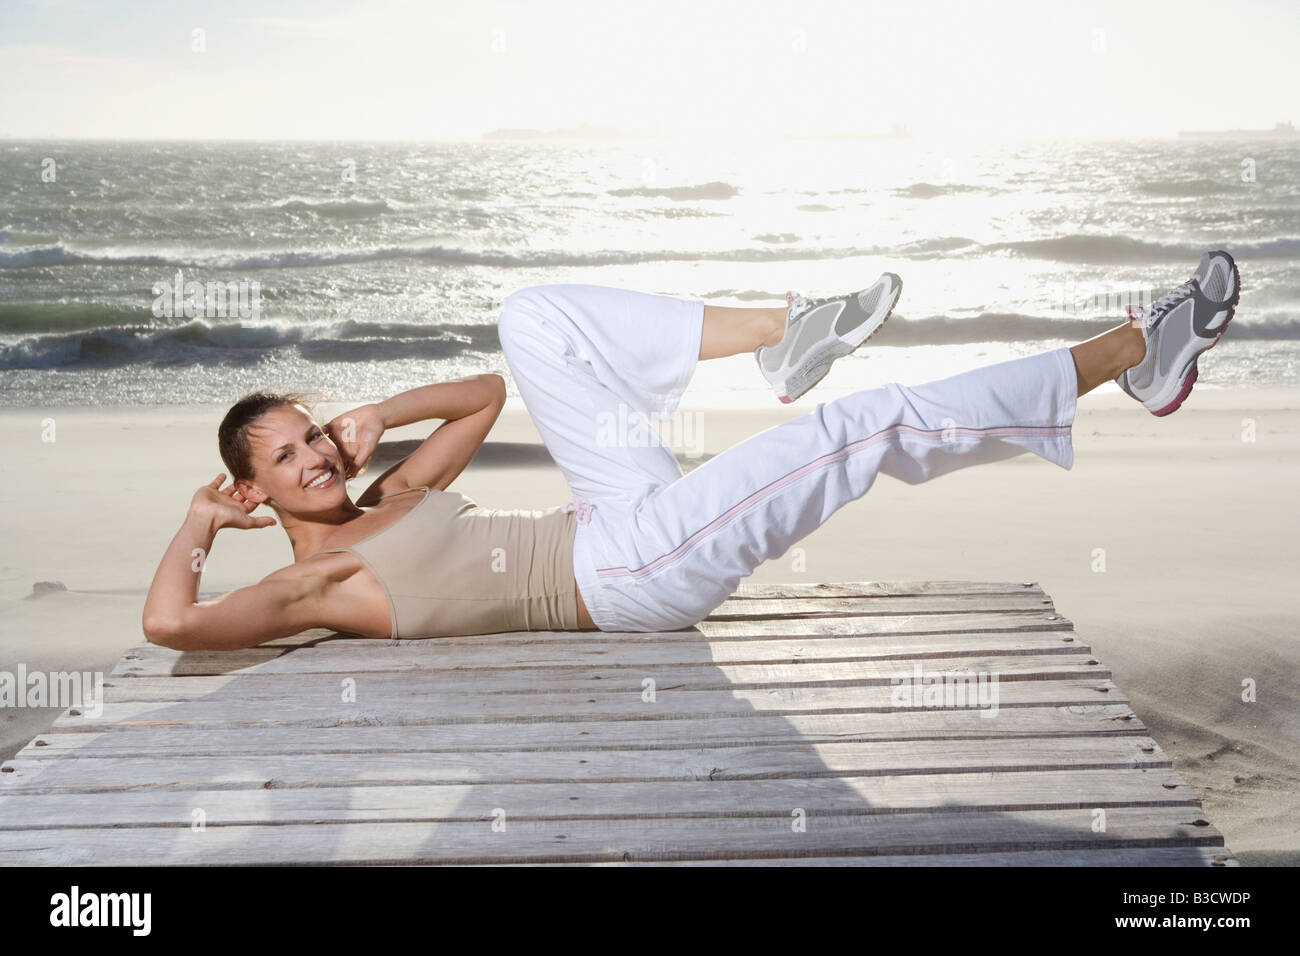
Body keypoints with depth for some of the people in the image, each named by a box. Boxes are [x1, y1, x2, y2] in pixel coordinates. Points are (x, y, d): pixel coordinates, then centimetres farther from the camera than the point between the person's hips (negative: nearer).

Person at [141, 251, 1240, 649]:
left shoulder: (391, 500, 18)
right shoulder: (310, 587, -3)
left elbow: (484, 399, 25)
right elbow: (170, 624, -18)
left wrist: (379, 414, 11)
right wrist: (197, 526, -3)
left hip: (625, 520, 9)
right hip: (629, 572, -9)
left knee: (533, 316, 3)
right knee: (871, 425, -16)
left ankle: (782, 332, -3)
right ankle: (1133, 353, -7)